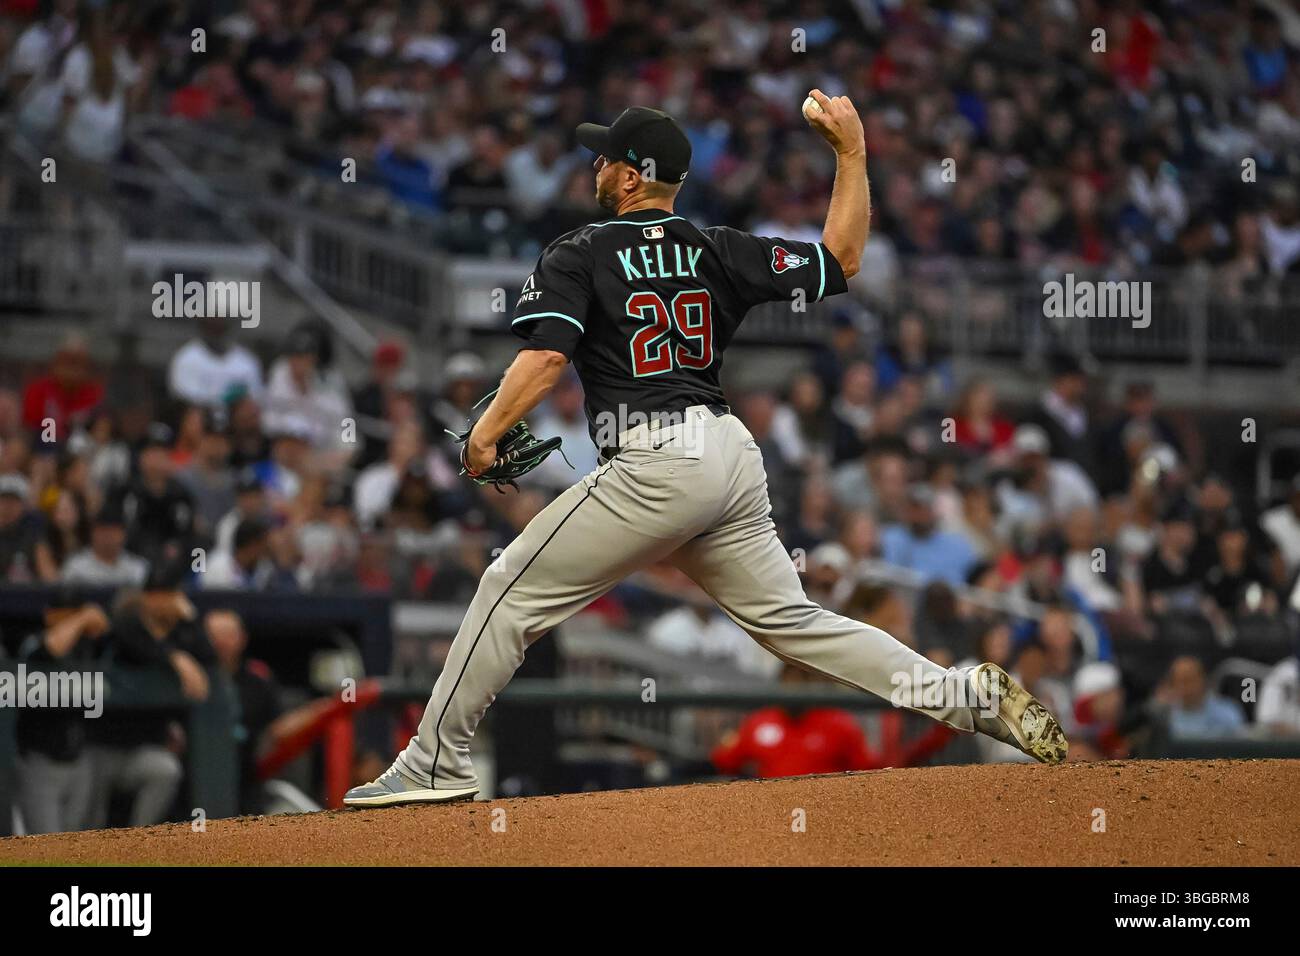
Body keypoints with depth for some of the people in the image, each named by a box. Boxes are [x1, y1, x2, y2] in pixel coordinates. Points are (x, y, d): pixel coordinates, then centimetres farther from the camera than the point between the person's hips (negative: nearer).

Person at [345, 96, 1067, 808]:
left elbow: (545, 355, -13)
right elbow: (840, 258, 17)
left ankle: (438, 761, 0)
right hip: (732, 452, 7)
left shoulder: (580, 255, 1)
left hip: (654, 461, -6)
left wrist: (485, 434, -7)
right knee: (787, 619, 13)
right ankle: (968, 696, 4)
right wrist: (852, 154, 20)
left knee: (514, 588, 2)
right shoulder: (717, 252, 15)